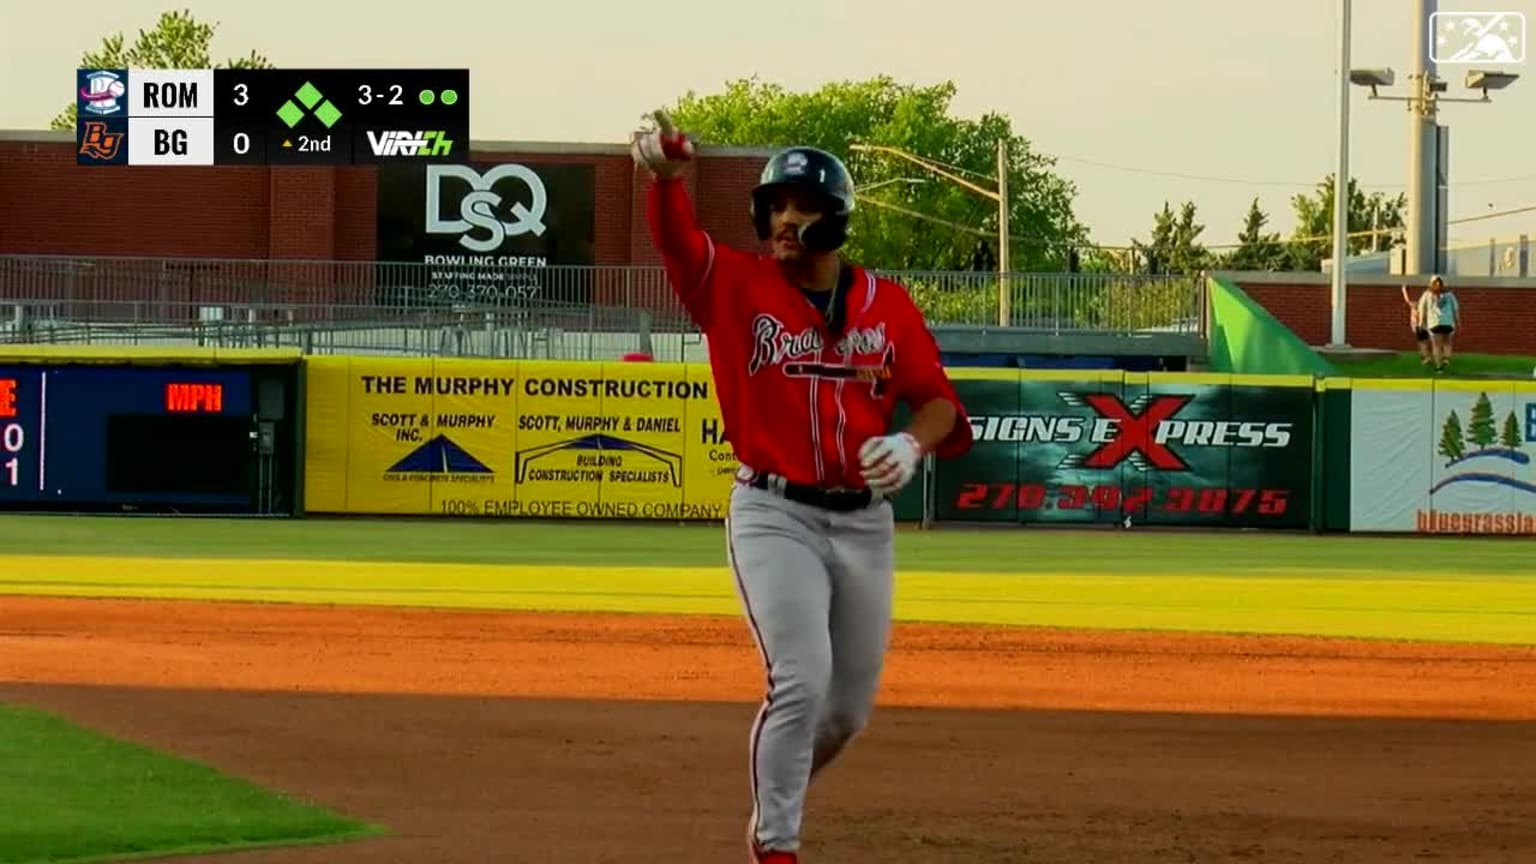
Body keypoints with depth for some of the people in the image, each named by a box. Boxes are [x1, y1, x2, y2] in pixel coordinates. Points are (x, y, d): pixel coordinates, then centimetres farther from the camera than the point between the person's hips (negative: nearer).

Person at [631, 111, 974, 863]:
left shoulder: (887, 305, 4)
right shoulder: (737, 286, -3)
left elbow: (938, 399, 5)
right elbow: (677, 236, -21)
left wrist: (913, 443, -18)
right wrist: (665, 173, -43)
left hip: (864, 522, 4)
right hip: (773, 515, -4)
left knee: (848, 707, 11)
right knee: (801, 681, -19)